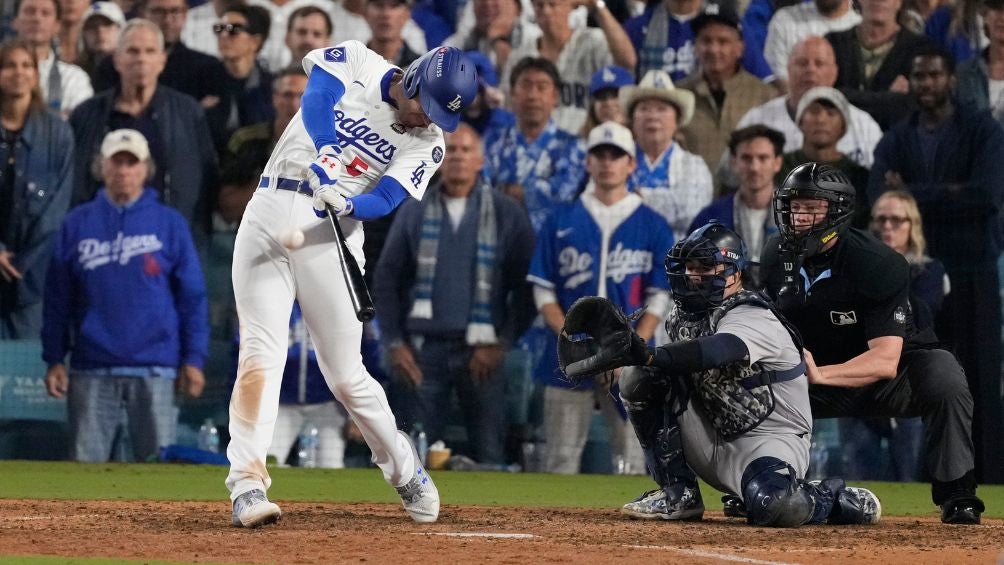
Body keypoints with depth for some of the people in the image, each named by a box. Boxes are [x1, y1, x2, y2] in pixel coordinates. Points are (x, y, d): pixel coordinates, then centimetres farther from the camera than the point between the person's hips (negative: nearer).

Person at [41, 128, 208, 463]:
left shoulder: (170, 223, 7)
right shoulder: (78, 224, 10)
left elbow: (192, 296, 5)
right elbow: (57, 298, 8)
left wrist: (193, 359, -2)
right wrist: (54, 360, 1)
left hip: (154, 369, -1)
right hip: (91, 370, 1)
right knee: (85, 462, 0)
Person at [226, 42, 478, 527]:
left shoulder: (427, 142, 2)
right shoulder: (355, 62, 1)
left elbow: (386, 199, -11)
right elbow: (318, 93, -18)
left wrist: (347, 204, -32)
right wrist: (323, 157, -34)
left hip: (333, 233, 1)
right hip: (270, 215, -1)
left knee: (345, 373, 2)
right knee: (262, 352, -11)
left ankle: (403, 468, 24)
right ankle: (247, 483, -14)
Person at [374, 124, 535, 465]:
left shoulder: (507, 214, 4)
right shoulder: (414, 212, 10)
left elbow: (524, 286, 1)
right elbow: (387, 280, 10)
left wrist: (501, 343, -7)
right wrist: (394, 343, 2)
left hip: (482, 352, -1)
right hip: (425, 348, 1)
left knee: (488, 451, -4)